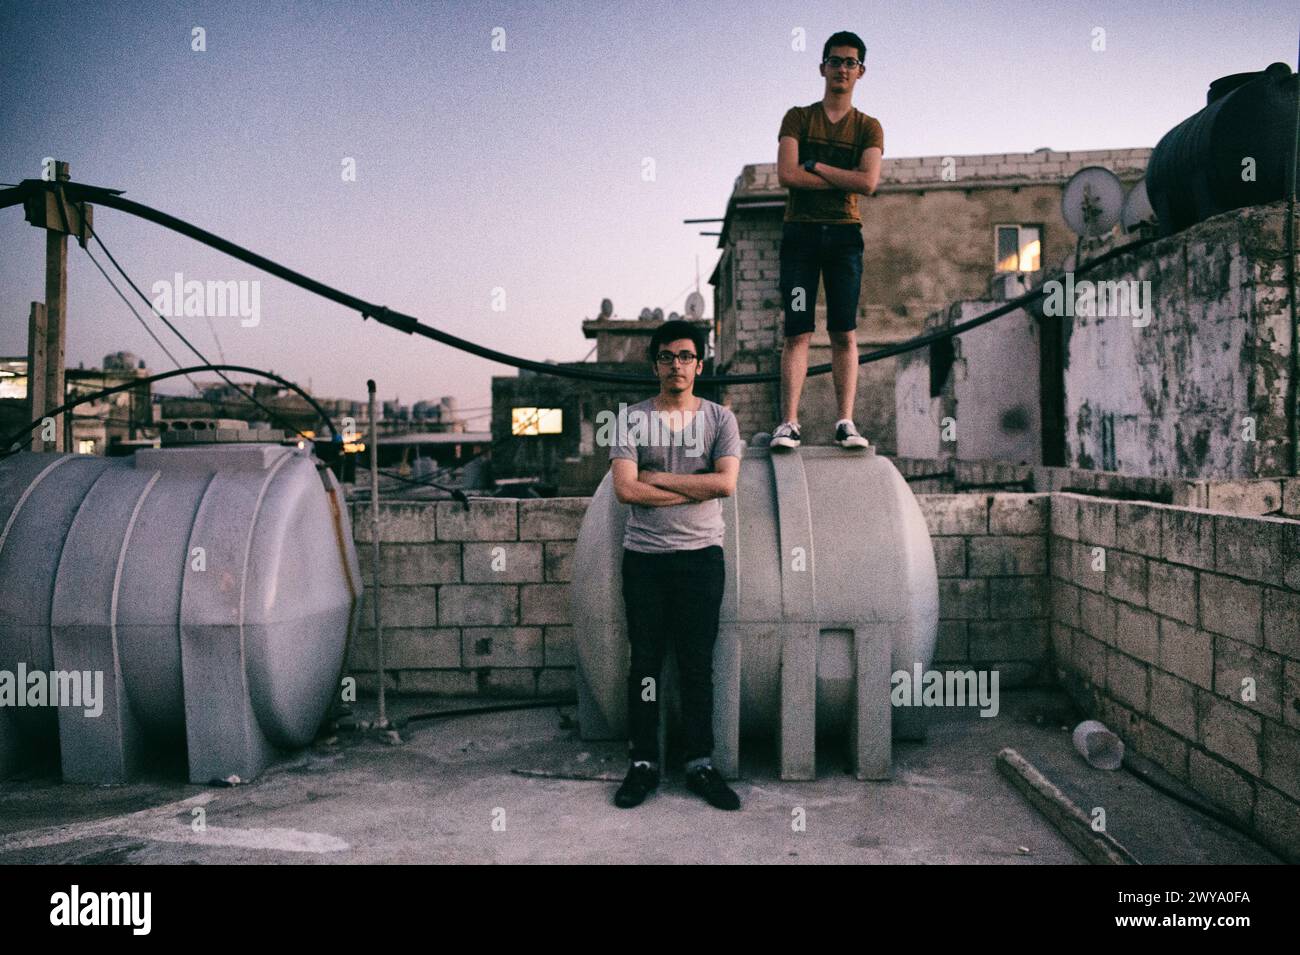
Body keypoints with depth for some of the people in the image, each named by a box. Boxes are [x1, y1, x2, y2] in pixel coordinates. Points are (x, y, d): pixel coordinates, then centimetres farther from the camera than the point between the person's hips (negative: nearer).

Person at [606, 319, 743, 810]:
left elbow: (726, 482, -9)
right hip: (644, 556, 0)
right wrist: (695, 489, -9)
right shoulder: (632, 417, 4)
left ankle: (700, 764, 14)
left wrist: (657, 477, -8)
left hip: (700, 554, 0)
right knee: (645, 663, 5)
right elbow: (625, 489, -9)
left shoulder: (719, 417, 6)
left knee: (697, 664, 4)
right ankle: (643, 763, 14)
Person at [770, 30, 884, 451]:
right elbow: (787, 174, -7)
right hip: (800, 231, -1)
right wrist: (842, 180, -5)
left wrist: (814, 166, -6)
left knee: (845, 334, -3)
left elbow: (868, 182, -7)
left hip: (844, 234, 1)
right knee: (797, 333, -6)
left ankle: (846, 423, -4)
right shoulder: (798, 117, 10)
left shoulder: (868, 127, 11)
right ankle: (788, 423, -8)